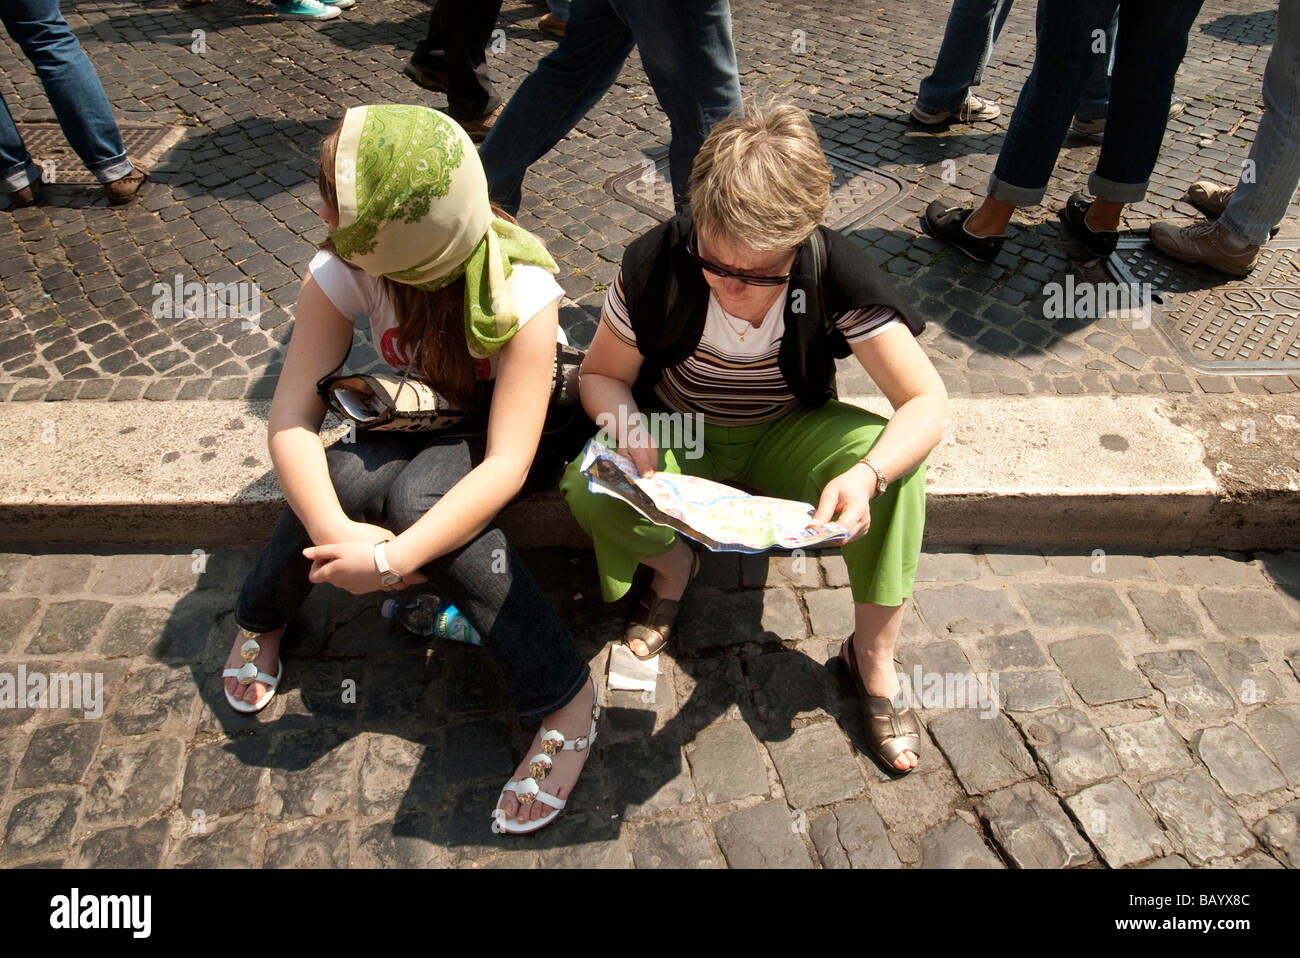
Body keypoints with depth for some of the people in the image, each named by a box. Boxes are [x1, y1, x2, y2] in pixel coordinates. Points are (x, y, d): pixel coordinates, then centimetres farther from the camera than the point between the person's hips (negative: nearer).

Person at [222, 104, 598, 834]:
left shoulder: (521, 289, -32)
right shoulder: (342, 273, -20)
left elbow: (507, 463, -35)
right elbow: (292, 416, -23)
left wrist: (391, 561, -42)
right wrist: (336, 530, -39)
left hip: (507, 424, -3)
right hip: (416, 422, 4)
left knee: (418, 493, -34)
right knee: (347, 479, -29)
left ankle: (566, 695, -25)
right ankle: (261, 620, 4)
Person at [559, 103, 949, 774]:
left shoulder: (835, 273, -25)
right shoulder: (655, 264, -24)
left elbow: (927, 402, -23)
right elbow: (601, 374, -9)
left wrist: (866, 474, -43)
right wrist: (627, 425, -33)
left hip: (783, 438, 0)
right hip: (678, 440, 0)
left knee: (898, 459, -29)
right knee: (588, 491, -31)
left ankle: (872, 654, -9)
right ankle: (673, 566, 5)